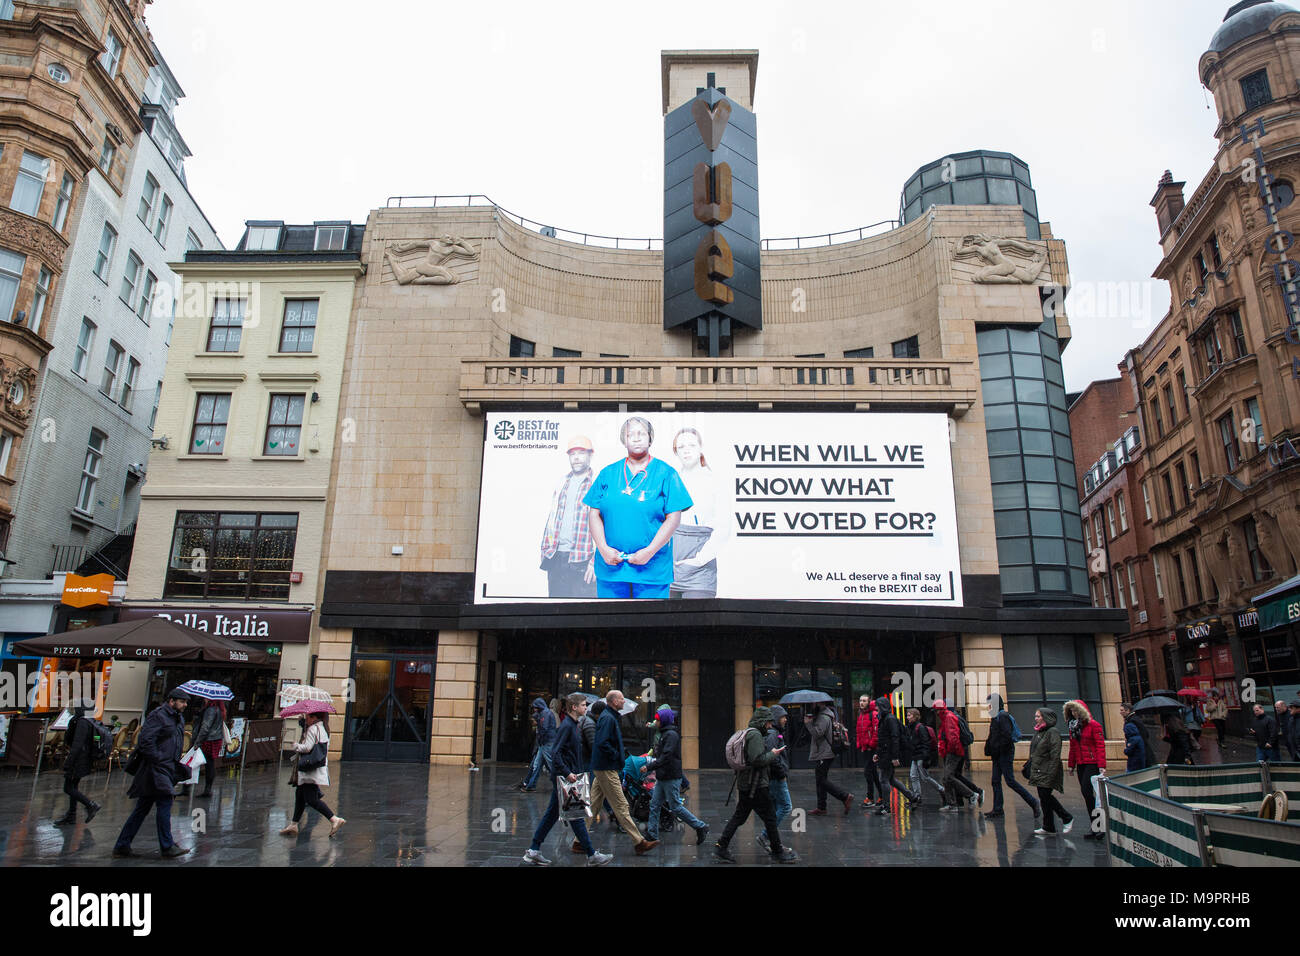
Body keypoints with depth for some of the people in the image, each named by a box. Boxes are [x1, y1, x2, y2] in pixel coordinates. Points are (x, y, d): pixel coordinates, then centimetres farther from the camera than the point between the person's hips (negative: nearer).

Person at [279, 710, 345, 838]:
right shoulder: (322, 729, 17)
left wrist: (296, 746, -3)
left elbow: (307, 747, -21)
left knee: (311, 800, -12)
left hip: (311, 771, -11)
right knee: (299, 794, 19)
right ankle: (293, 825, 27)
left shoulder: (312, 729, -14)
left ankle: (335, 819, -19)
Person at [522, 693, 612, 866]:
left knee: (552, 814, 12)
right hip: (564, 778, -10)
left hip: (565, 777, 10)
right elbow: (555, 753, -23)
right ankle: (592, 856, 5)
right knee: (576, 816, -2)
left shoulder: (572, 724, 13)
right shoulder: (566, 725, -17)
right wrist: (567, 773, -24)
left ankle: (534, 851, 18)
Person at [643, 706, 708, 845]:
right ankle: (652, 836, 13)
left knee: (675, 807, -2)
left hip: (671, 778, -10)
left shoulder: (671, 734, -16)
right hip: (662, 778, 10)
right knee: (654, 805, 8)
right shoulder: (665, 733, 15)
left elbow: (667, 756, -24)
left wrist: (649, 766, -23)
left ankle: (701, 827, 9)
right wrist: (655, 752, 7)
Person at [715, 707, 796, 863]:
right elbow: (758, 759, -24)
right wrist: (773, 754, -10)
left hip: (744, 785, 10)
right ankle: (778, 852, 13)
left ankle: (721, 848, 10)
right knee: (770, 819, 2)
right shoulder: (755, 735, -16)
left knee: (738, 817, 12)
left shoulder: (747, 733, 17)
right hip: (756, 786, -10)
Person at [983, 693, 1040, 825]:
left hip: (1005, 754, -10)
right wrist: (989, 749, 10)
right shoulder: (996, 717, 15)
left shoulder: (1003, 716, -15)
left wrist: (996, 749, -17)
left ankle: (1033, 803, -2)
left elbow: (1007, 736, -22)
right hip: (998, 755, 10)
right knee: (996, 781, 9)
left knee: (1010, 781, -10)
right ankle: (997, 809, 13)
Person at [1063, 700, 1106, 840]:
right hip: (1080, 764, 7)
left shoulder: (1093, 725, -7)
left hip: (1092, 763, -7)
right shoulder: (1073, 726, 13)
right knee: (1086, 793, 7)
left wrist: (1101, 766, -17)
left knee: (1086, 791, -15)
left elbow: (1100, 745, -11)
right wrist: (1071, 764, 16)